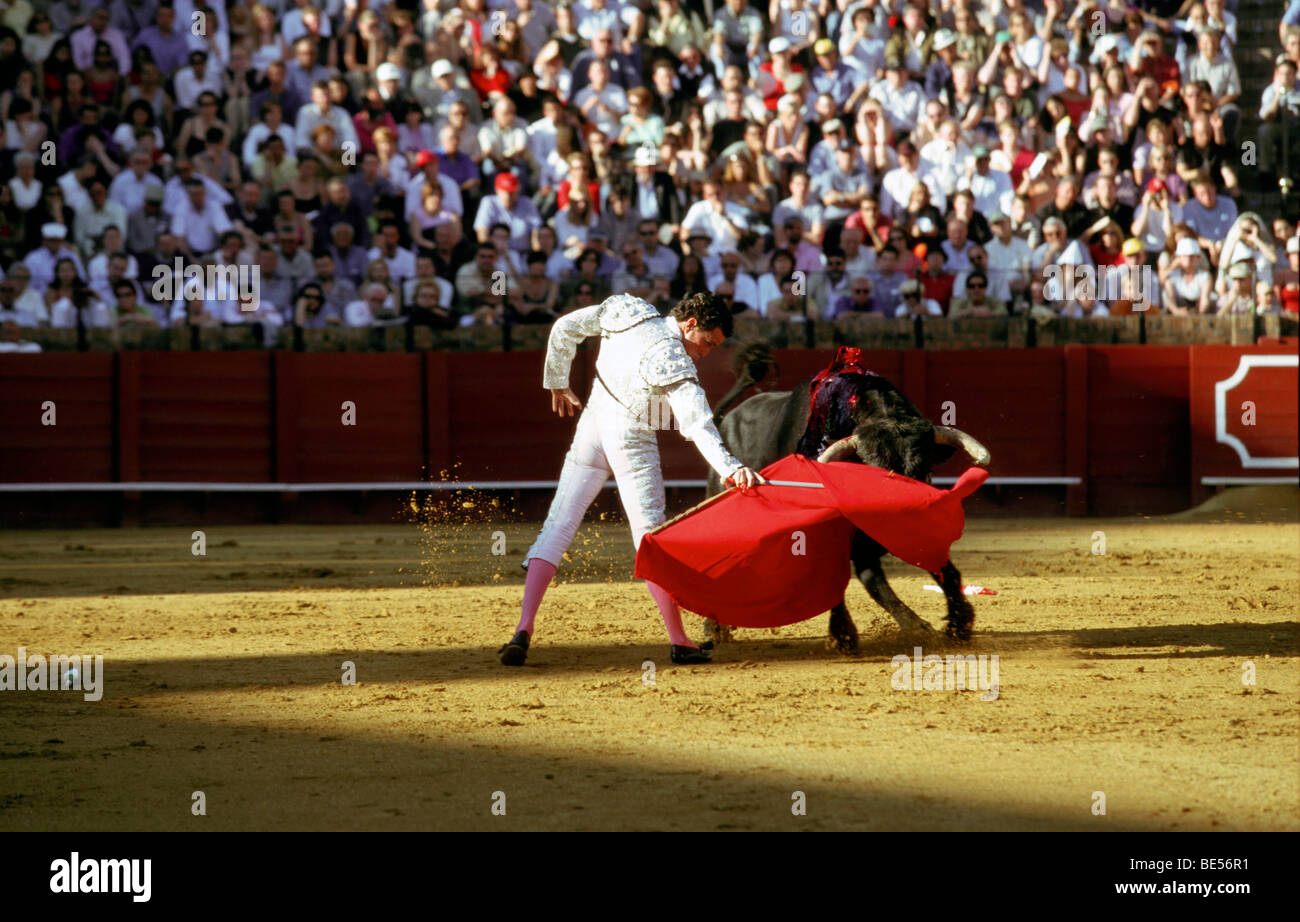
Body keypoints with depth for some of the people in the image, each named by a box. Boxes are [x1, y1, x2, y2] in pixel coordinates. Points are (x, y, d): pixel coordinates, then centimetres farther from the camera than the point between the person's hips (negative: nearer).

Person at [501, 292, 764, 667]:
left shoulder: (624, 311, 1)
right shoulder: (673, 360, -19)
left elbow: (565, 328, 12)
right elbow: (697, 424, -32)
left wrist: (558, 383, 24)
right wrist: (732, 468, -42)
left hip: (590, 430, 6)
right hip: (632, 444, -6)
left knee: (558, 527, 6)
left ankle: (523, 630, -6)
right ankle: (679, 642, 2)